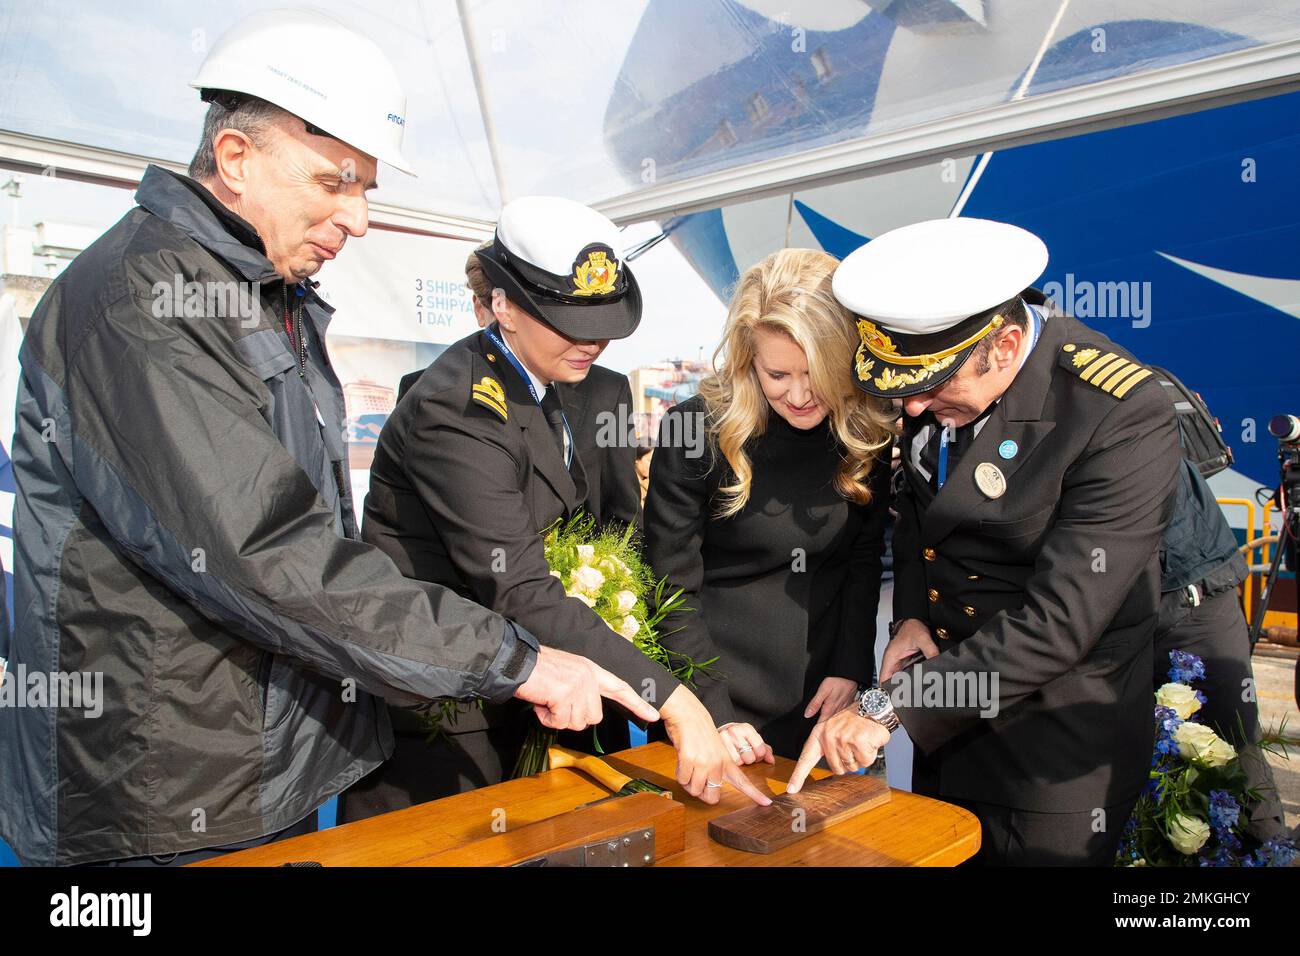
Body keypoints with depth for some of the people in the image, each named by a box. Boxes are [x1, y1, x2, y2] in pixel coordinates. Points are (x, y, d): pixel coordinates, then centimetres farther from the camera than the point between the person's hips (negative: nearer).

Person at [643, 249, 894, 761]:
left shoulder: (866, 430, -7)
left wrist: (851, 669, -5)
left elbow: (865, 558, 3)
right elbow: (672, 589, -13)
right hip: (720, 694, -3)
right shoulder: (695, 429, -18)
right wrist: (713, 716, -16)